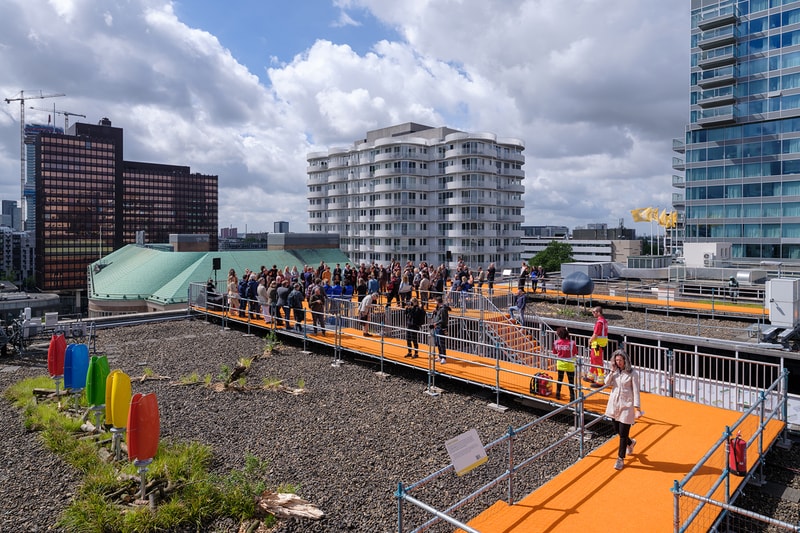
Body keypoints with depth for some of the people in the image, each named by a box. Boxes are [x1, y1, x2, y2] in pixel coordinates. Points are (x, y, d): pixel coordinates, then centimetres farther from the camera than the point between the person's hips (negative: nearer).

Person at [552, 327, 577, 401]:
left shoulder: (556, 343, -11)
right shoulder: (571, 343, -18)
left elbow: (554, 352, -1)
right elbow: (575, 353, -11)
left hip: (560, 363, 3)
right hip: (569, 364, -3)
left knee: (559, 379, 19)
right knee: (571, 380, 7)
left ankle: (558, 394, 28)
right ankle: (572, 396, 10)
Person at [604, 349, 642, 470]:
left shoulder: (632, 373, -11)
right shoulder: (615, 371, 3)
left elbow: (636, 391, -11)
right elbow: (607, 383, -7)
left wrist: (637, 408, -15)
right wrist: (612, 371, -15)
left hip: (626, 405, -5)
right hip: (614, 404, 5)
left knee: (623, 433, 0)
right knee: (617, 431, 16)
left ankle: (620, 459, 14)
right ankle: (630, 442, 47)